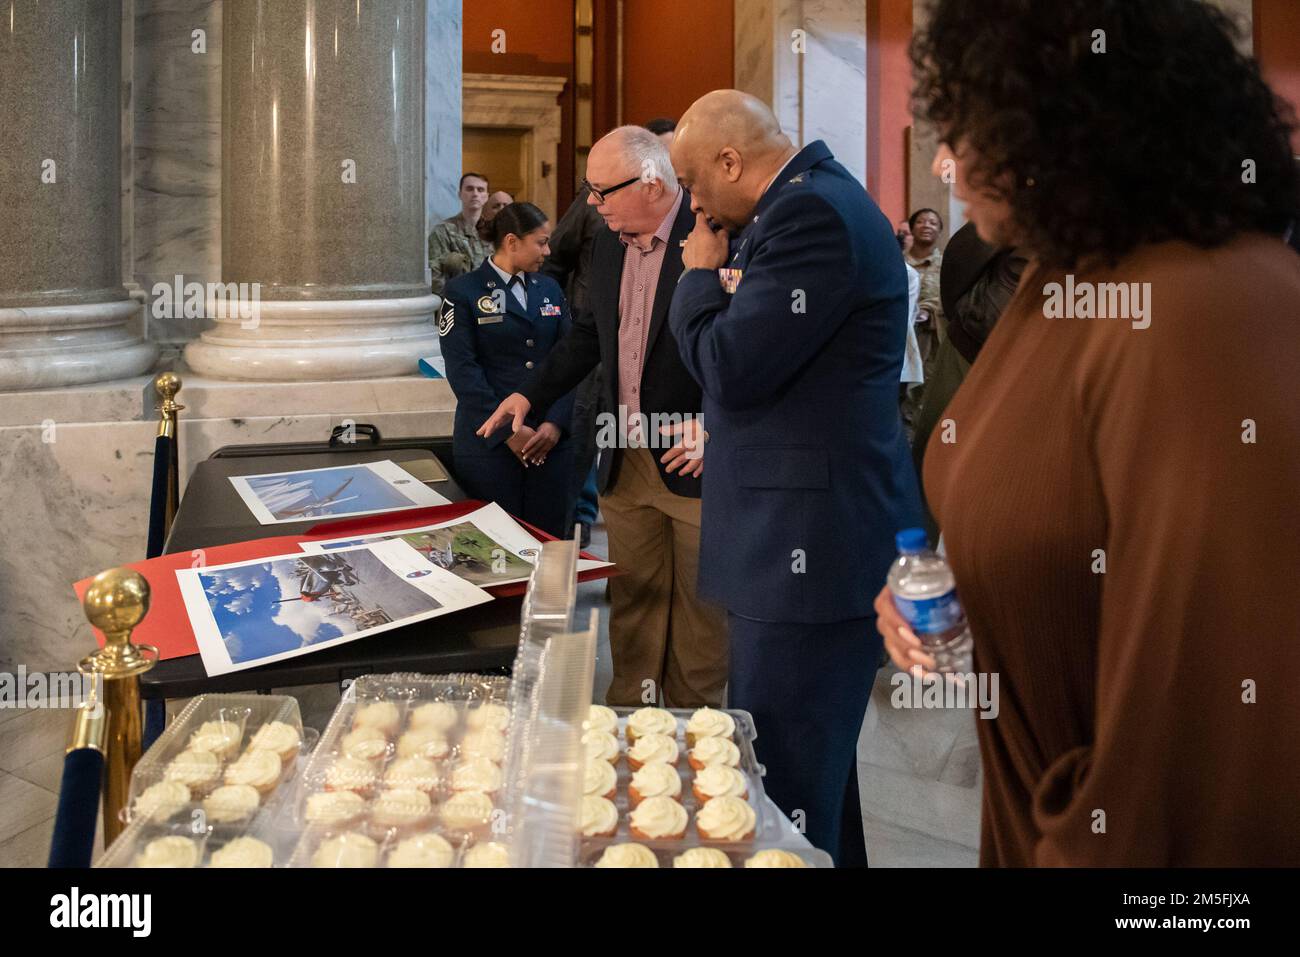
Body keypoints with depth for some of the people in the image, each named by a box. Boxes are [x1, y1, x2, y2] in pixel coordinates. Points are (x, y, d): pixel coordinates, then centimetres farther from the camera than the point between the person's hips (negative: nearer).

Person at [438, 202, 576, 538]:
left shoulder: (550, 290, 14)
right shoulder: (464, 292, -1)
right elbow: (462, 369, -8)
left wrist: (556, 423, -6)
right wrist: (508, 430, -13)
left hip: (552, 439, 4)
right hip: (489, 443, -4)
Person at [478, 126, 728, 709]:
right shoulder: (607, 246, 10)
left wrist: (715, 427, -20)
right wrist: (531, 394, 12)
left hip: (694, 458, -6)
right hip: (626, 463, 6)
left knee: (699, 603, 6)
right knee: (633, 597, 13)